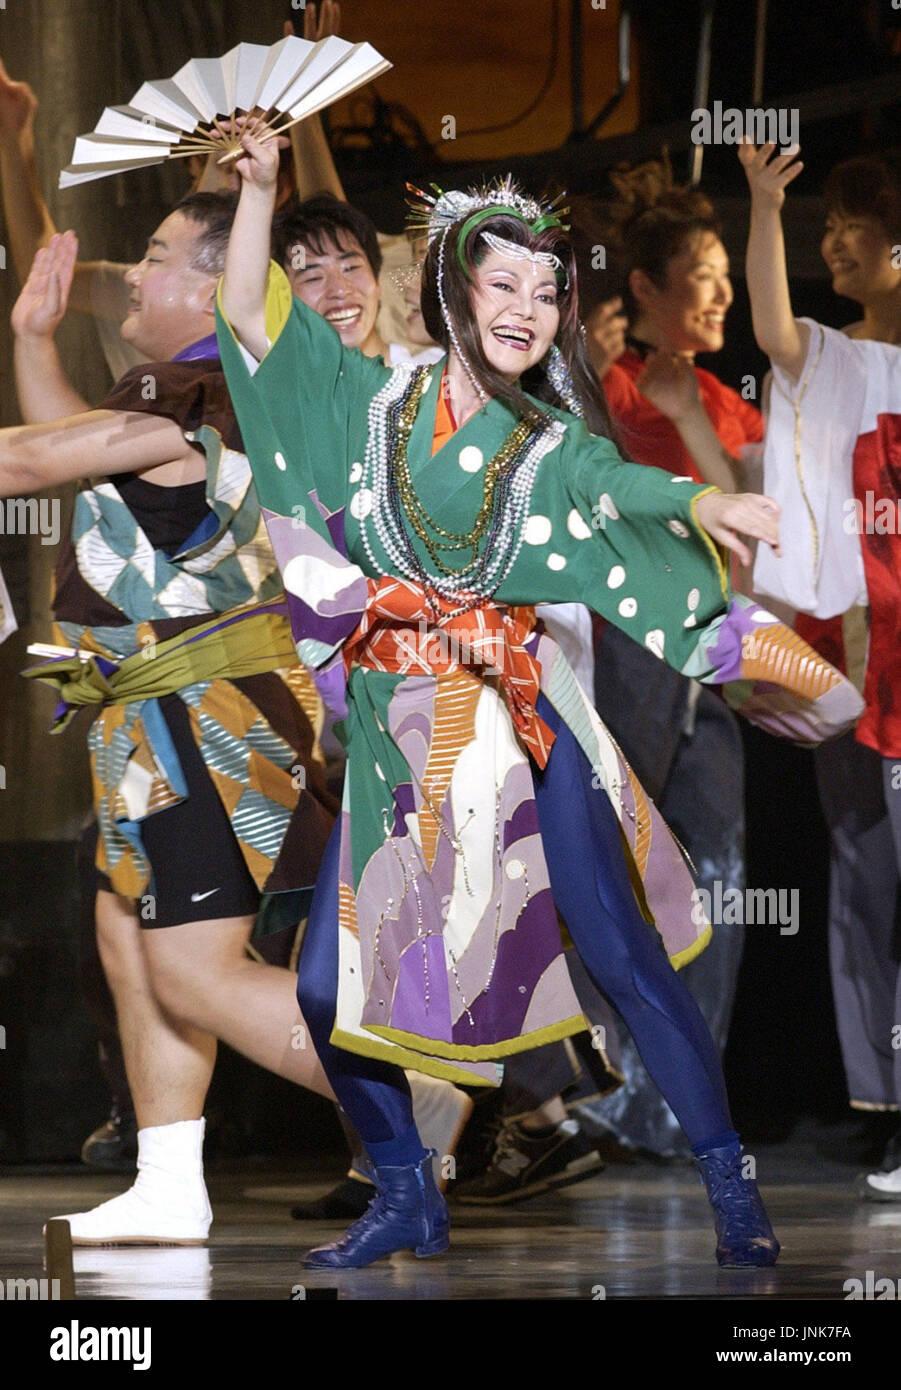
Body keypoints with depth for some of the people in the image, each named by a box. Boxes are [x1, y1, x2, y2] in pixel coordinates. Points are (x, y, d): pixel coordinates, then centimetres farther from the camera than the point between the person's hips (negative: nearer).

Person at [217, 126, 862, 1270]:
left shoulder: (554, 447, 2)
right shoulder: (374, 402, 7)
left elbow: (624, 489, -19)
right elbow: (249, 314, 5)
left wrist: (704, 504, -40)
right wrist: (259, 186, -5)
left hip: (523, 726, -2)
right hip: (396, 735, 2)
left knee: (622, 960, -8)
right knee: (329, 985, 0)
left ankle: (732, 1193, 0)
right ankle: (406, 1201, 18)